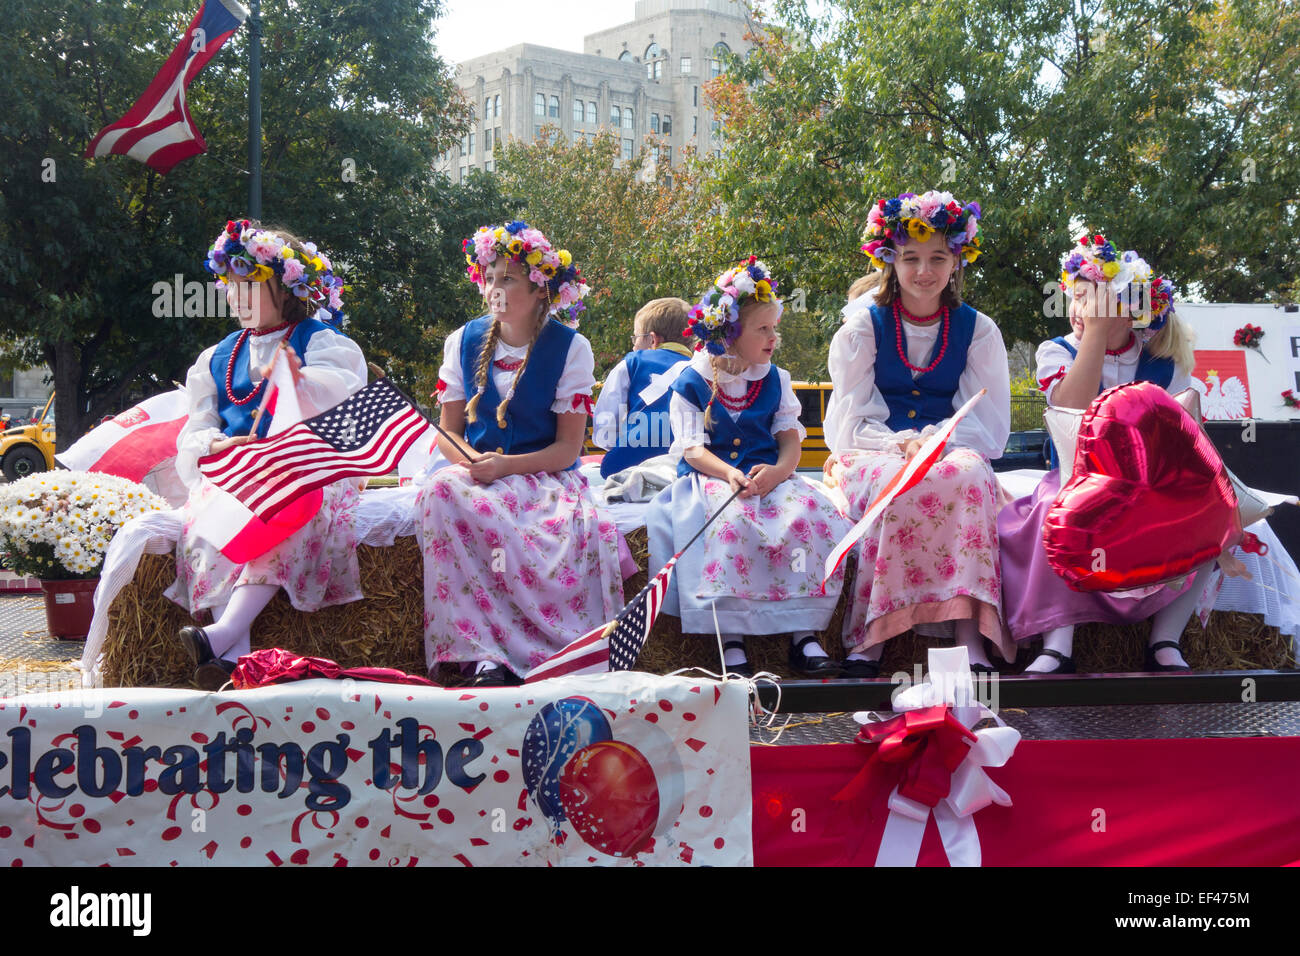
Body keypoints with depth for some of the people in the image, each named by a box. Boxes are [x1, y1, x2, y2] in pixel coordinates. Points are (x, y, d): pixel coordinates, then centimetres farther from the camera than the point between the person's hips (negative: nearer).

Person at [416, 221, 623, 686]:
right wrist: (469, 461, -13)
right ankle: (482, 653, -37)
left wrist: (505, 465, -18)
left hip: (545, 476, -2)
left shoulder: (570, 348, 2)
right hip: (477, 472, 2)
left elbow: (567, 447, -2)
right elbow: (448, 432, 11)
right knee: (440, 492, -35)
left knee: (585, 528, -37)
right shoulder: (465, 341, 10)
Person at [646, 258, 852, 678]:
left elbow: (790, 435, 7)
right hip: (711, 478, -3)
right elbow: (691, 448, -4)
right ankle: (731, 642, -35)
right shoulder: (691, 384, 3)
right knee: (727, 521, -38)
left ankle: (805, 635, -27)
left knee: (811, 512, -28)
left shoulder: (776, 380, 15)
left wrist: (779, 470, -17)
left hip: (769, 477, 3)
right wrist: (730, 474, -25)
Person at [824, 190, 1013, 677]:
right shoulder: (863, 326, 6)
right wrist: (901, 445, -21)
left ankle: (970, 636, -43)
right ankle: (870, 641, -39)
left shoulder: (977, 330, 10)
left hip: (953, 452, 1)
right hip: (872, 454, -1)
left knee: (969, 473, -35)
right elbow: (848, 423, -1)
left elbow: (991, 426, 2)